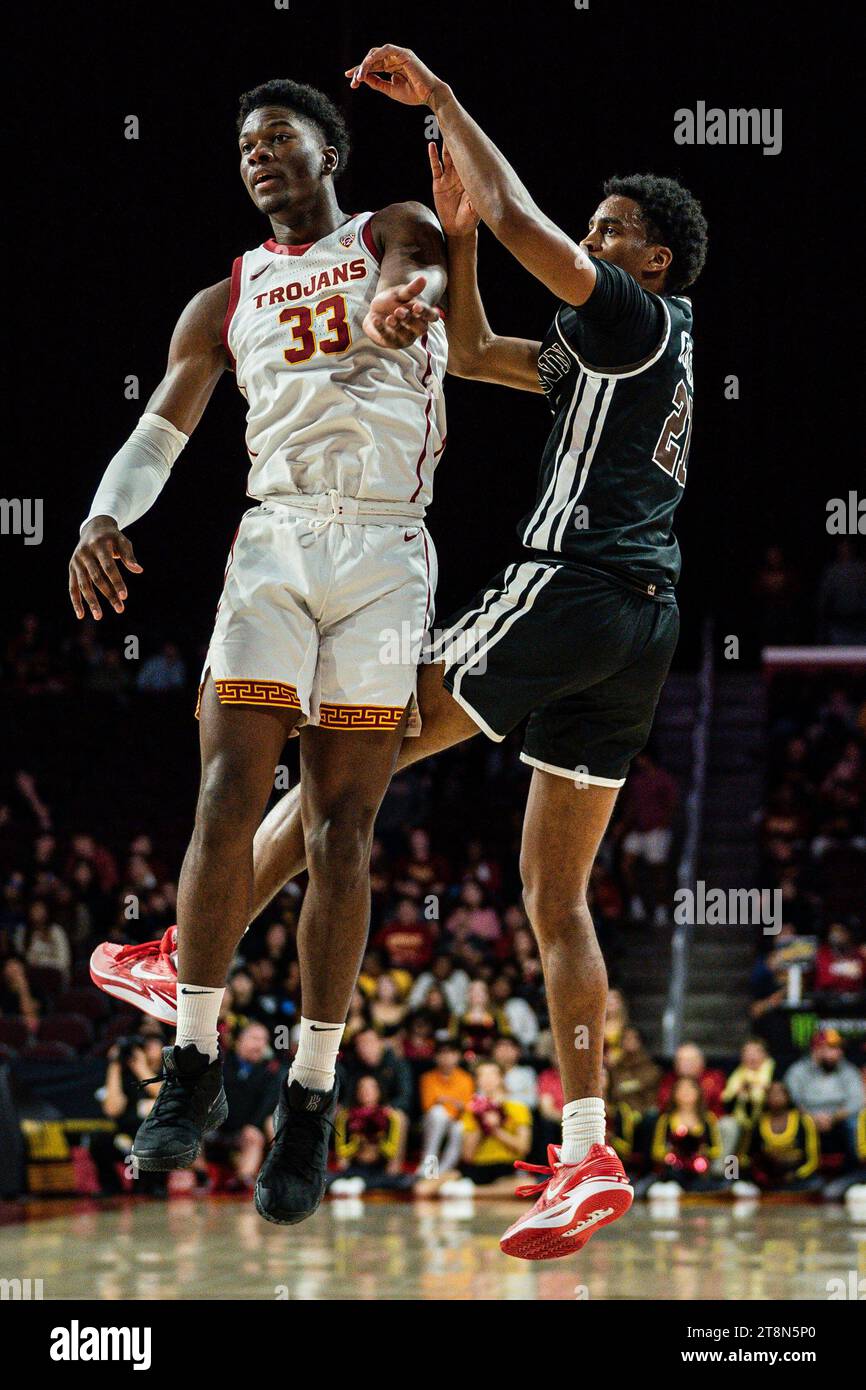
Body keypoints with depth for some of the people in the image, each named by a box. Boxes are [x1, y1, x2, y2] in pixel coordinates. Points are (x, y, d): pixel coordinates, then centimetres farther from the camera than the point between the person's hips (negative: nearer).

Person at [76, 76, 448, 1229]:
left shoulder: (394, 236, 10)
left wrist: (393, 306, -41)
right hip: (274, 542, 2)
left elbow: (420, 274, -14)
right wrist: (105, 519, -12)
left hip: (384, 553, -2)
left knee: (341, 827, -4)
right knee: (227, 796, -12)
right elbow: (159, 430, 10)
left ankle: (311, 1100, 0)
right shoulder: (224, 302, 17)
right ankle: (195, 1067, -4)